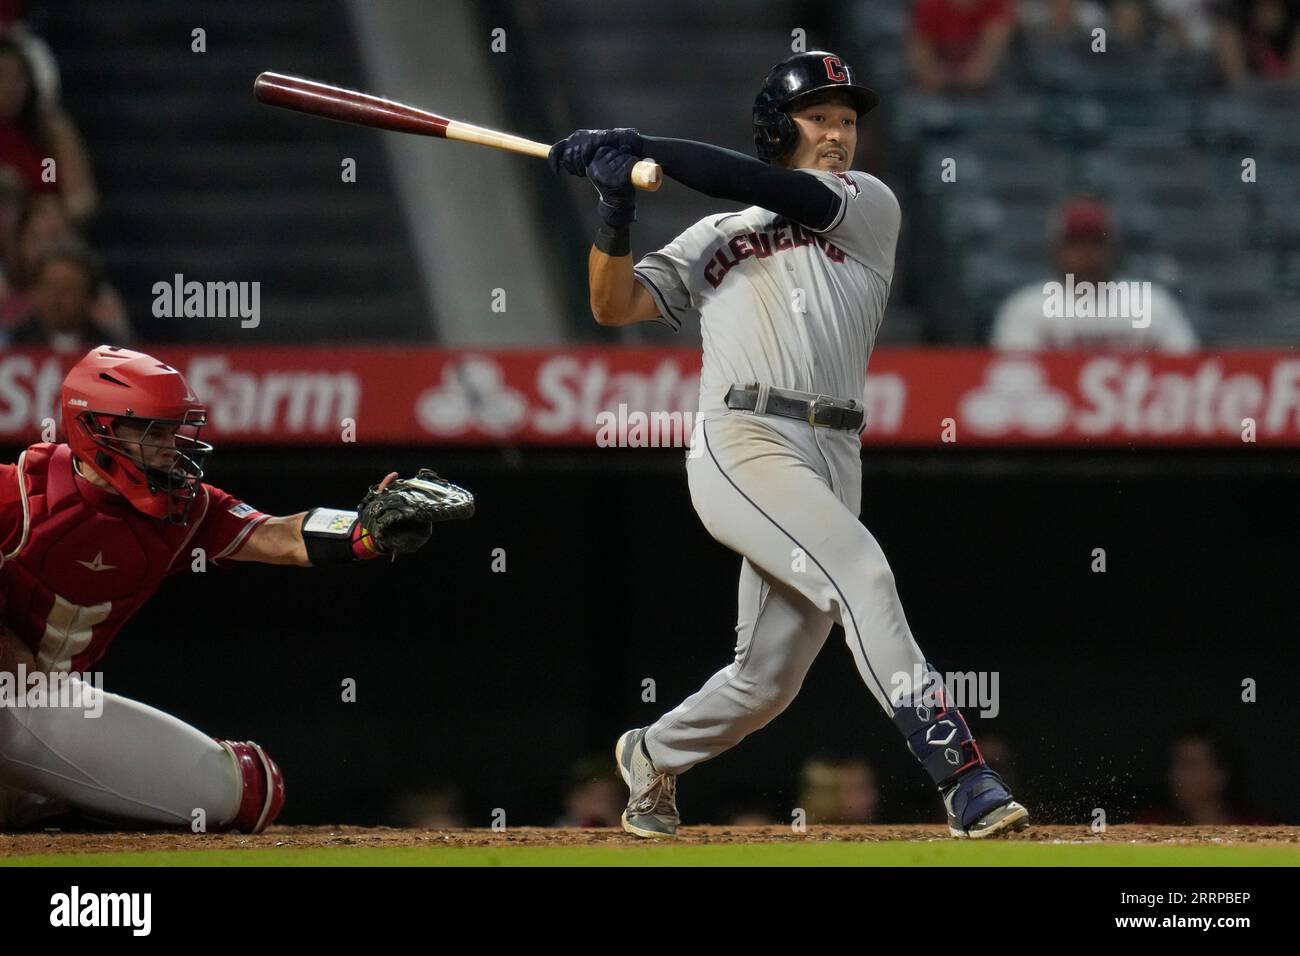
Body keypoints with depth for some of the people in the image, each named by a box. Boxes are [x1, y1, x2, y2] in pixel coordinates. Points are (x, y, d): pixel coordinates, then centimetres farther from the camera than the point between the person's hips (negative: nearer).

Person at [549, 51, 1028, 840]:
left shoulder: (871, 206, 15)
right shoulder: (712, 240, 20)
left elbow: (789, 195, -4)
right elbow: (613, 305, 12)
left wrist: (643, 150, -7)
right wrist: (616, 208, -5)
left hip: (834, 459, 3)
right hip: (743, 443, -3)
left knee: (769, 678, 7)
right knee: (860, 572, -26)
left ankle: (653, 758, 36)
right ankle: (961, 775, -32)